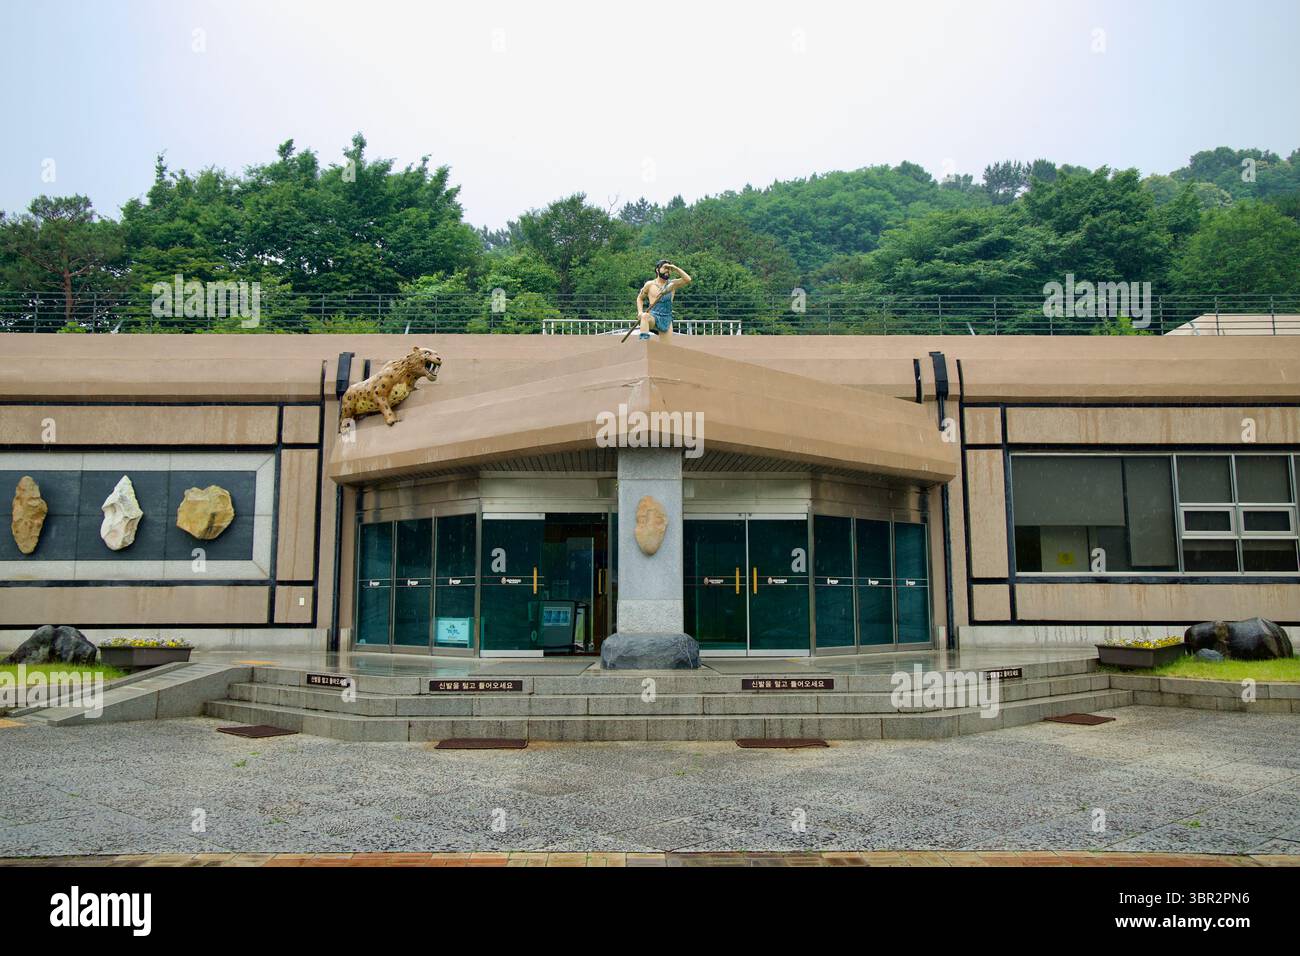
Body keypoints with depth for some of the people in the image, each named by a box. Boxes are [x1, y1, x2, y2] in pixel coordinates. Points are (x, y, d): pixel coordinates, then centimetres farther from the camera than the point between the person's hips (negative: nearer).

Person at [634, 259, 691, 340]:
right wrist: (640, 312, 0)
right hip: (653, 317, -2)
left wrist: (675, 268, -5)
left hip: (667, 319, 2)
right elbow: (640, 298, 17)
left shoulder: (673, 284, 10)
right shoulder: (650, 284, 7)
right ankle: (643, 341, -46)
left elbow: (688, 280, -3)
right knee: (645, 316, -38)